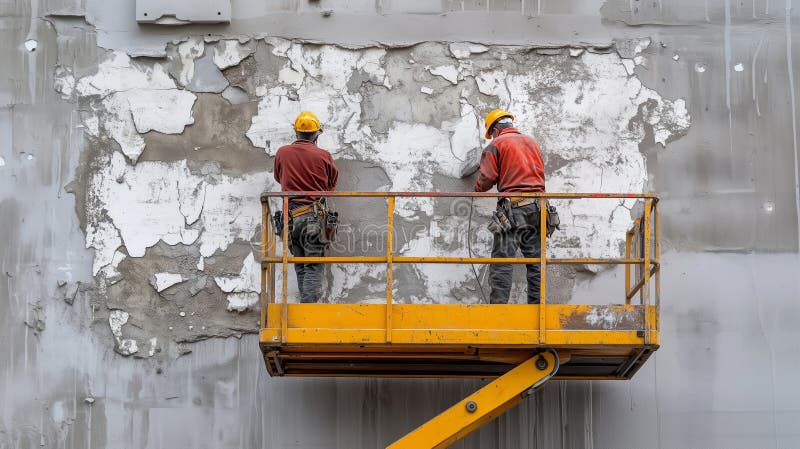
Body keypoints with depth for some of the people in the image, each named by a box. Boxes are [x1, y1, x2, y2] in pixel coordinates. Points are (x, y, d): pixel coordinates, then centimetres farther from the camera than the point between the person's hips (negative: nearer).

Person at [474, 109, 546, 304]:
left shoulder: (496, 144, 1)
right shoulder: (532, 142, 19)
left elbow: (487, 178, -4)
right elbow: (541, 173, 20)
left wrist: (478, 188, 15)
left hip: (513, 208, -5)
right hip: (537, 207, 5)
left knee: (501, 261, -6)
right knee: (535, 262, 8)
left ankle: (498, 305, -12)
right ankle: (536, 305, 7)